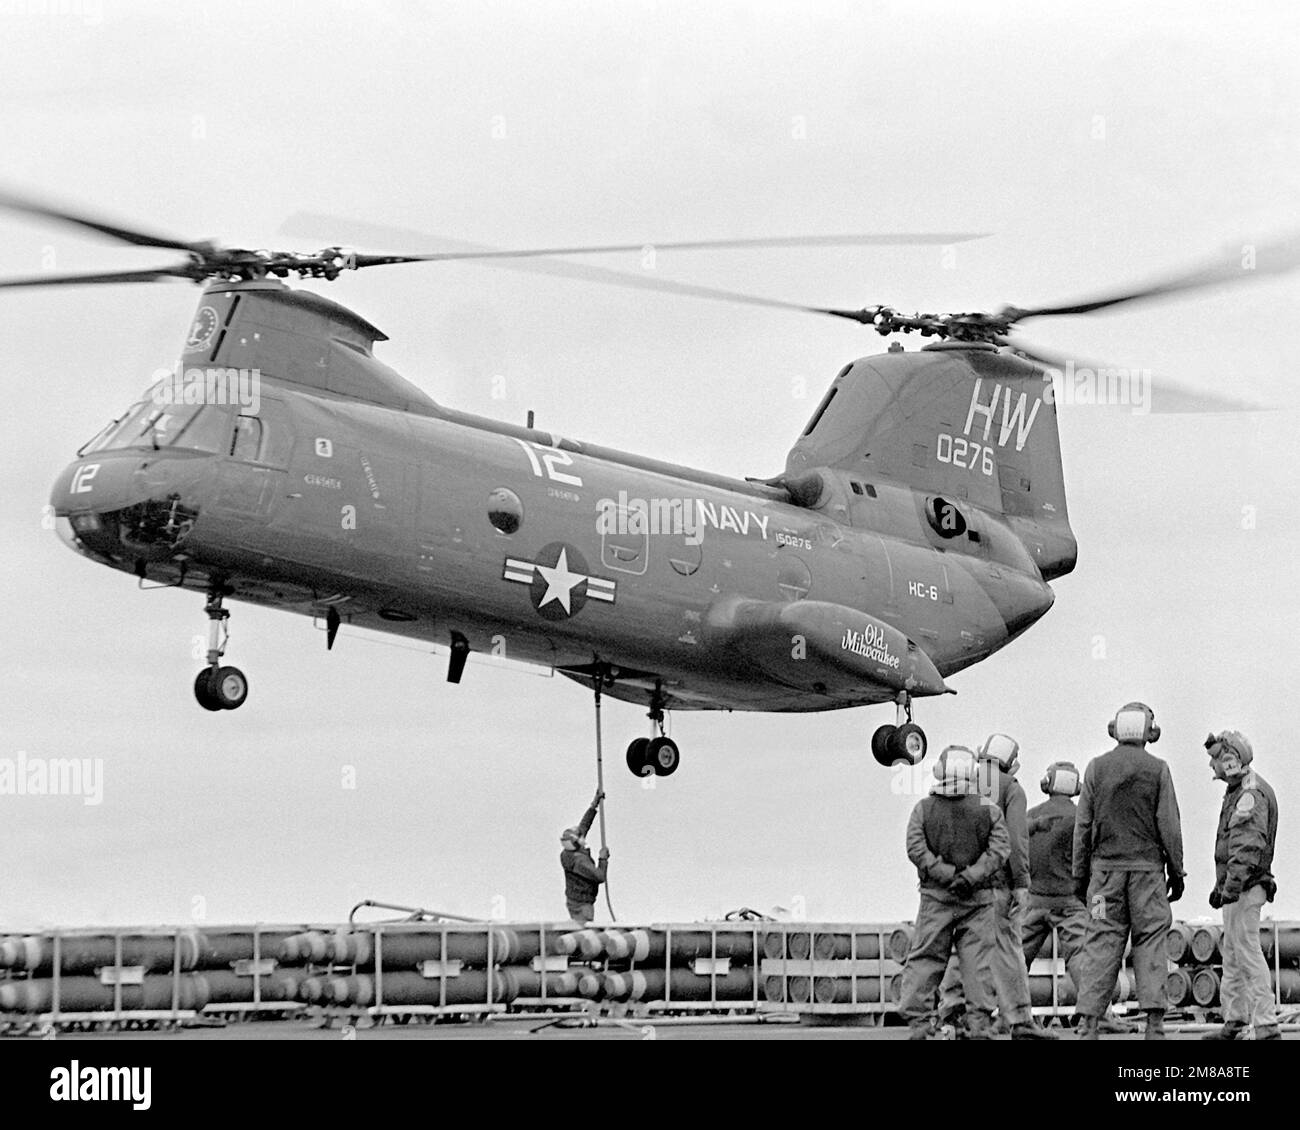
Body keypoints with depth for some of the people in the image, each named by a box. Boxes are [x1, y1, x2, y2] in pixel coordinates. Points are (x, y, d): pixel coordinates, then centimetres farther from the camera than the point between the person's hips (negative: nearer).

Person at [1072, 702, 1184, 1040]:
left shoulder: (1097, 768, 3)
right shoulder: (1157, 770, -1)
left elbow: (1083, 826, 4)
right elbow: (1169, 826, -2)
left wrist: (1080, 876, 9)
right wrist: (1177, 873, 6)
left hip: (1105, 869, 1)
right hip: (1147, 868, -1)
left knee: (1101, 947, 1)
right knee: (1150, 947, 2)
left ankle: (1088, 1024, -6)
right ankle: (1155, 1025, -4)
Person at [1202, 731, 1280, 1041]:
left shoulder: (1251, 794, -17)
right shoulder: (1238, 791, 16)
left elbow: (1247, 848, -25)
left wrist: (1231, 887, -28)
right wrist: (1221, 885, 26)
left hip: (1245, 888, -11)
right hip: (1236, 886, 11)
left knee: (1248, 955, -11)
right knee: (1232, 955, 15)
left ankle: (1267, 1028, -12)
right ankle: (1233, 1024, 22)